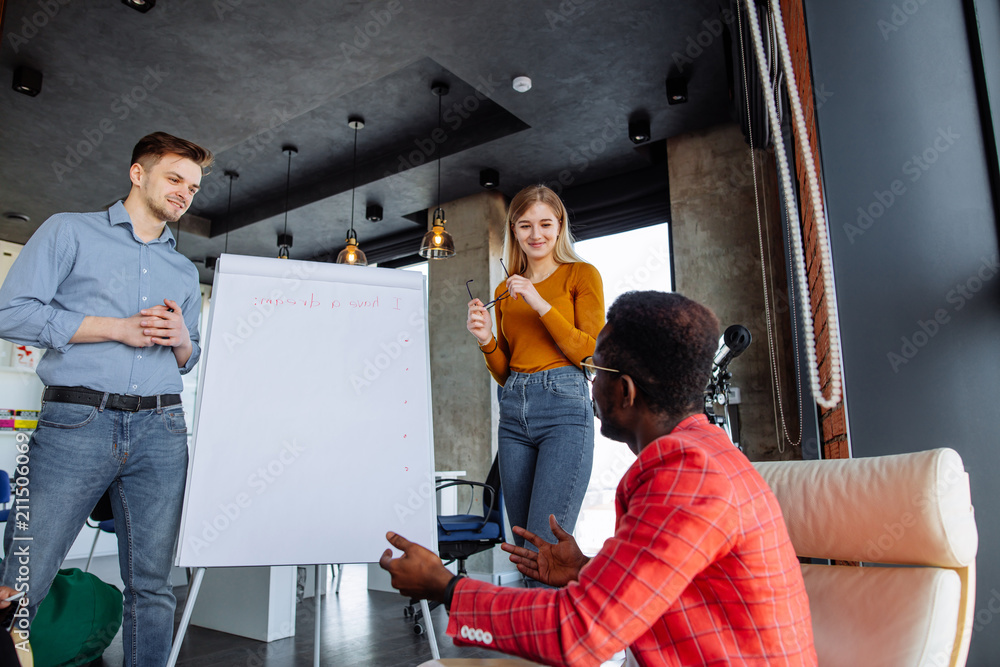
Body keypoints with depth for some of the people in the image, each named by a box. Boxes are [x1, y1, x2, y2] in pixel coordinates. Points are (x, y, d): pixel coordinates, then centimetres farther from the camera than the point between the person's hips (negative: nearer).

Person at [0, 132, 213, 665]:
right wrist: (118, 327, -8)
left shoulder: (185, 271, 23)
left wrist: (182, 339, 1)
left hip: (160, 431, 4)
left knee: (152, 587, 5)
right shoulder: (70, 230, 10)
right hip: (76, 422, -3)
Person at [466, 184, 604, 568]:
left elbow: (592, 354, -5)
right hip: (513, 413, 5)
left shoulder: (581, 275, 6)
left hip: (564, 406, -5)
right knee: (524, 545, 9)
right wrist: (487, 340, -1)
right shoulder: (505, 291, 19)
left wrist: (540, 303, -12)